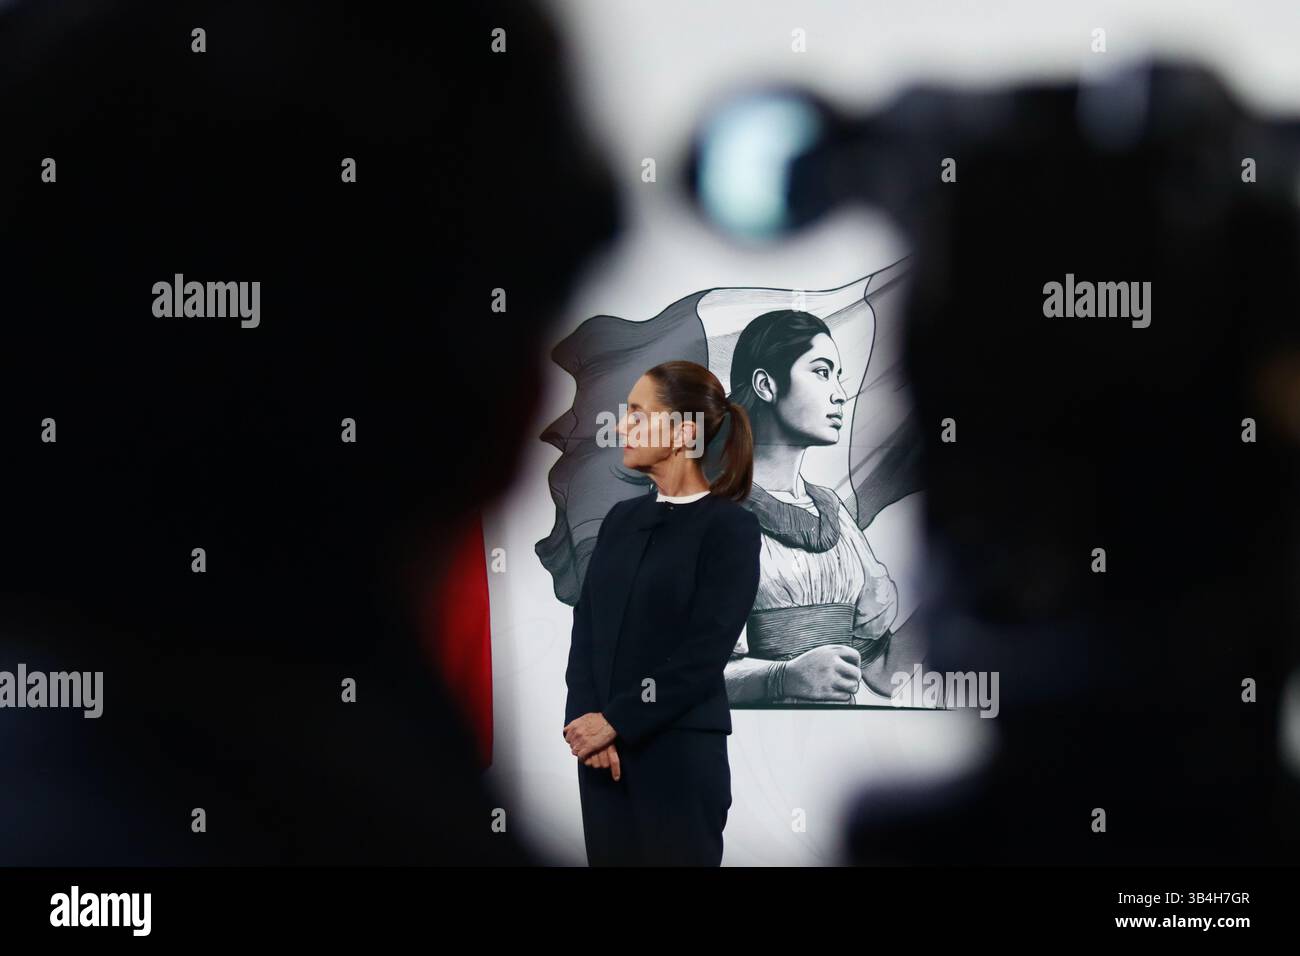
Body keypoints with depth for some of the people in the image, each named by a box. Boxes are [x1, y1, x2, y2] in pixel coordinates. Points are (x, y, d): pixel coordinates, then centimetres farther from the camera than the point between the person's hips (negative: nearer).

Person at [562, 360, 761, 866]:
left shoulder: (731, 527, -7)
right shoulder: (622, 518, 12)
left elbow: (704, 653, -14)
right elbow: (586, 626, 6)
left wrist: (615, 722, -14)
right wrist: (583, 718, -10)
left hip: (680, 752, -6)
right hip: (602, 749, 6)